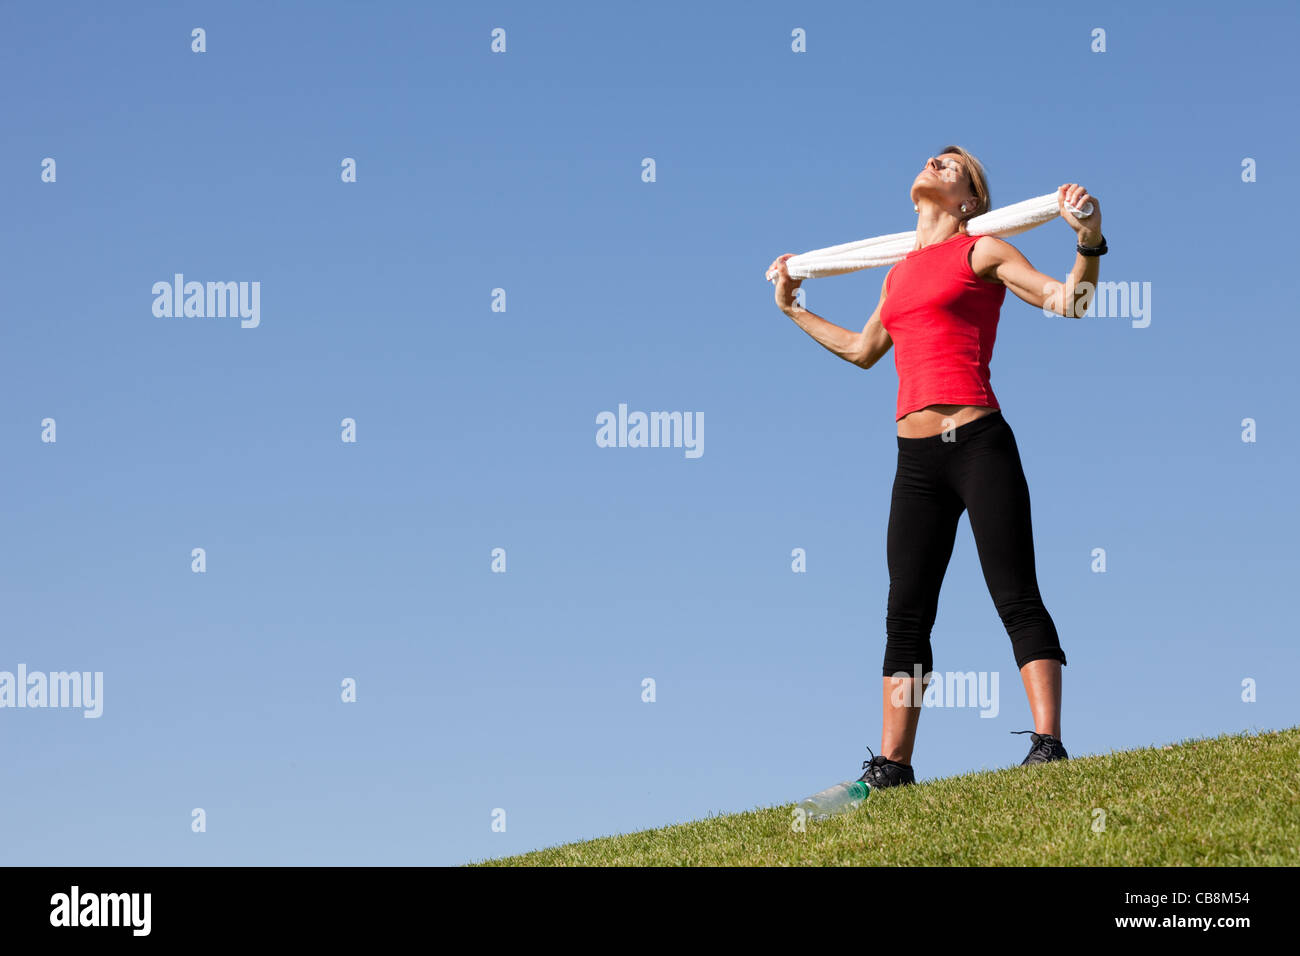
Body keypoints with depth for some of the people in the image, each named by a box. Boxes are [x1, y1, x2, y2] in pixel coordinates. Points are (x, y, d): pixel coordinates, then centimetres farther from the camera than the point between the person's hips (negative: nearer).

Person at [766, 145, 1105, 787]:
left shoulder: (981, 252, 5)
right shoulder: (899, 274, 21)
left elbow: (1069, 301, -3)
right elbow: (863, 350, 36)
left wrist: (1088, 241, -19)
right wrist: (793, 310, 44)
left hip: (977, 444, -6)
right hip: (916, 460, 6)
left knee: (1017, 597, -9)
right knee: (906, 613, 4)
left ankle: (1047, 744, -11)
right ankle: (892, 766, 5)